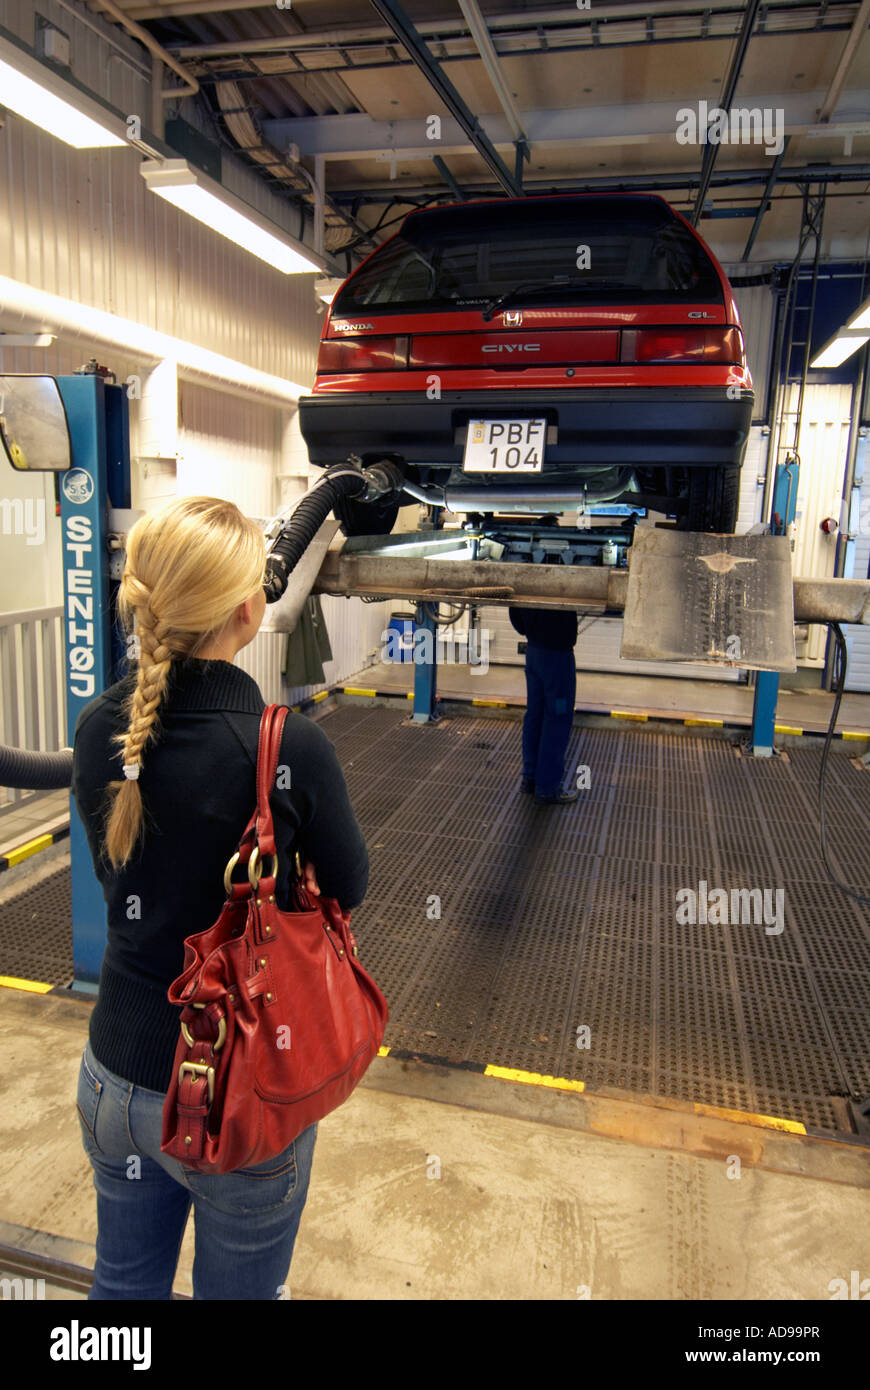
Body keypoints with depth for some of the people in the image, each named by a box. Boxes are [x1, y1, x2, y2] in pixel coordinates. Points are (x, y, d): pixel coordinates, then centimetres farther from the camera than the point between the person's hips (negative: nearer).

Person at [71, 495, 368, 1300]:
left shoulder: (99, 729, -11)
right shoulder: (290, 749, -27)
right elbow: (350, 889, -9)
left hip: (116, 1076, 5)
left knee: (125, 1281, 29)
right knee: (239, 1289, 23)